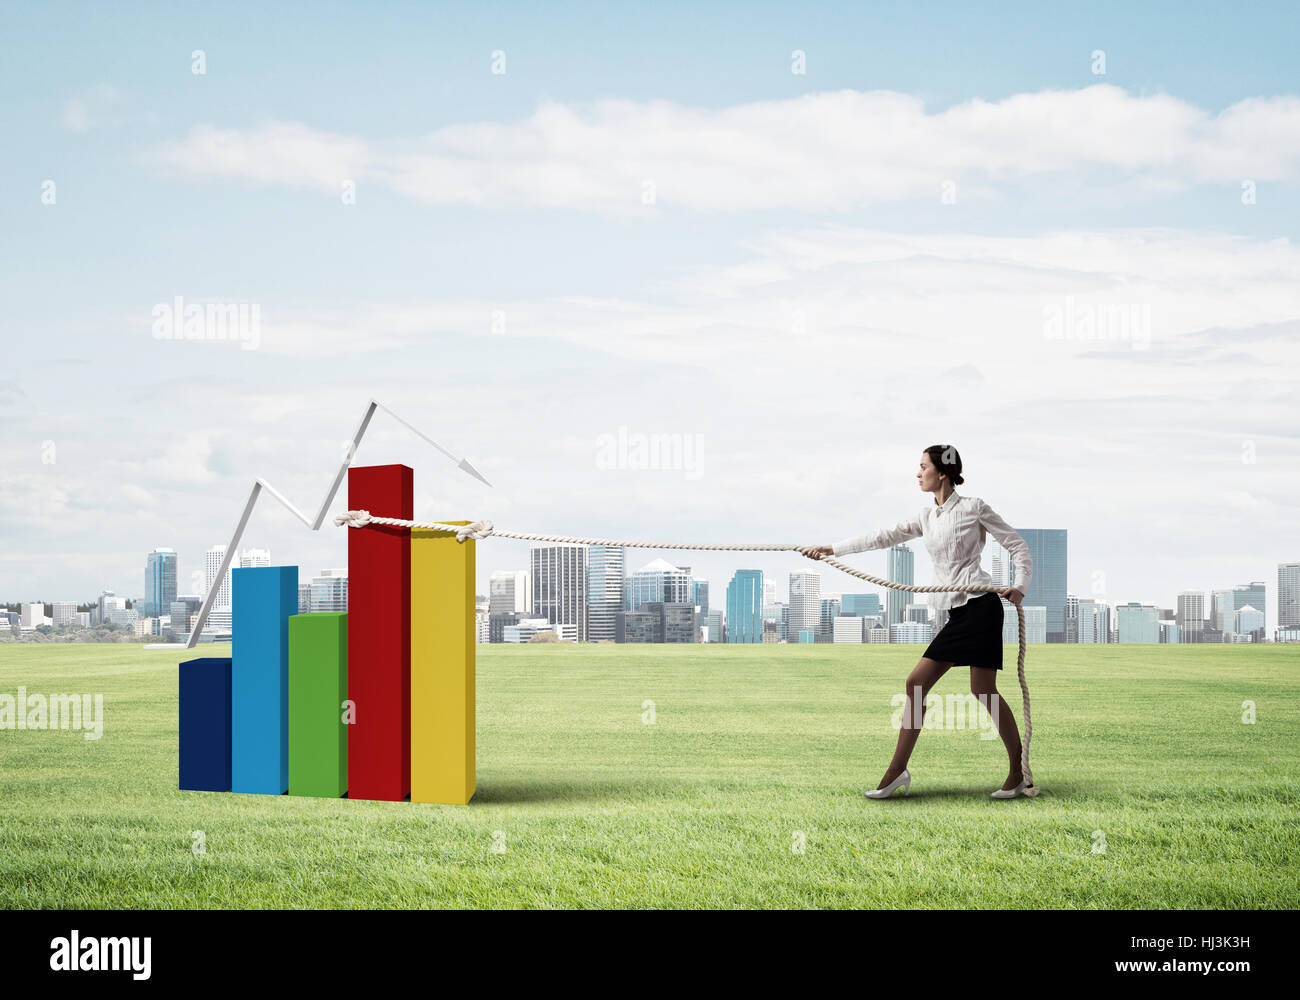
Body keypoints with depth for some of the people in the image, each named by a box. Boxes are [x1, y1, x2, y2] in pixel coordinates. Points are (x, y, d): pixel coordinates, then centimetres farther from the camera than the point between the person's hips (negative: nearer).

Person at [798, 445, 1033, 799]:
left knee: (983, 689, -10)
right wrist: (832, 549, 6)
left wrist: (1020, 586, -14)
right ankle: (897, 772, 4)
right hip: (955, 612, 7)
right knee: (916, 682, 1)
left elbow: (1017, 545, 1)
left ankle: (1018, 771, 0)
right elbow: (885, 537, 12)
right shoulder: (928, 517, 17)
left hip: (980, 604, -7)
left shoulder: (973, 507, -1)